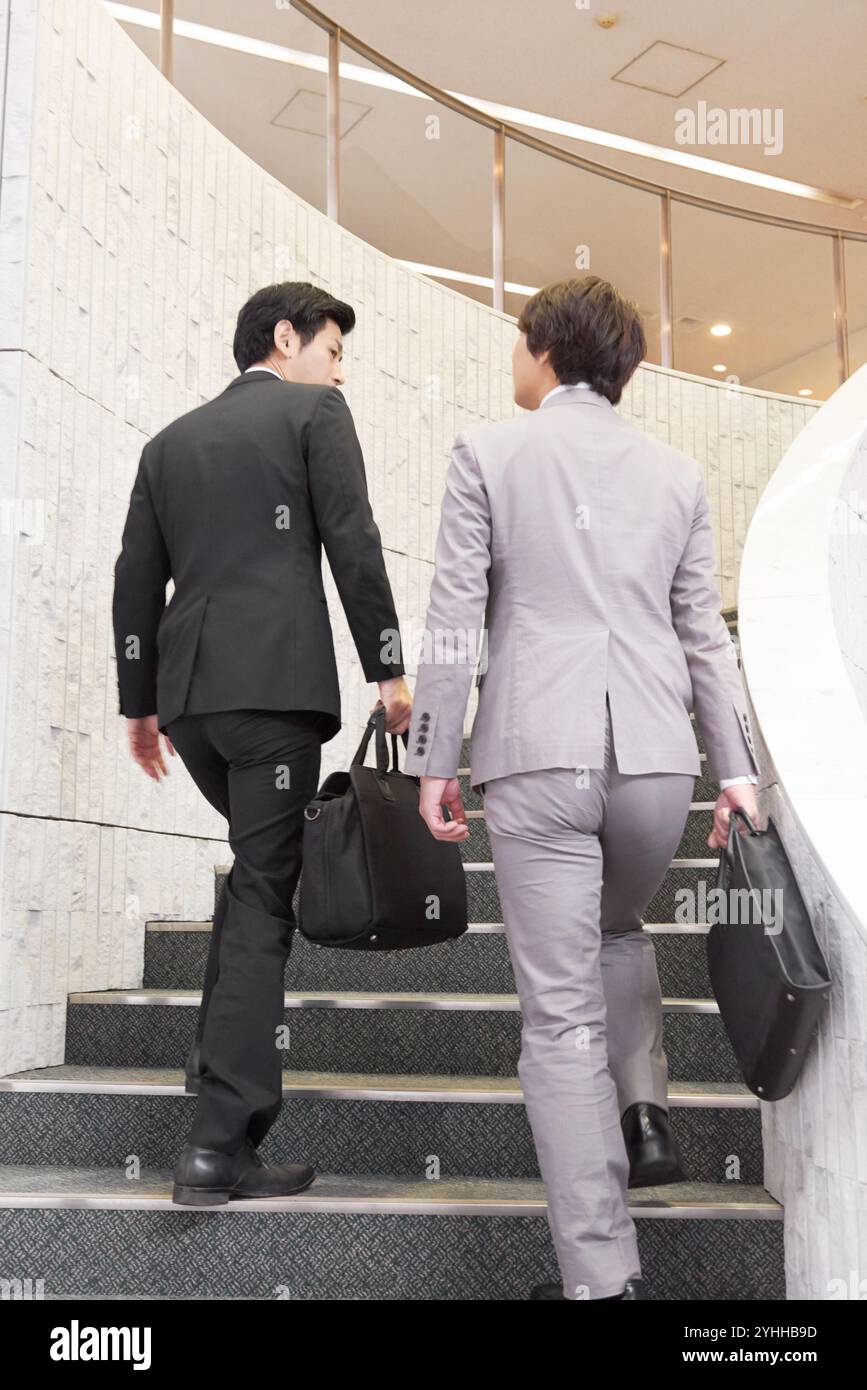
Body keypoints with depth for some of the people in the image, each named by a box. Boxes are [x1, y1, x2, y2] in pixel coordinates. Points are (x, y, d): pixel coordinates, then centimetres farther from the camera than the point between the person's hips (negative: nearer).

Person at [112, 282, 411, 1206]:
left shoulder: (171, 439, 21)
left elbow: (136, 580, 18)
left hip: (184, 686, 6)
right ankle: (221, 1141, -4)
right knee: (262, 894, -4)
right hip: (274, 680, -6)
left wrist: (137, 702, 22)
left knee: (259, 862, 27)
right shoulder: (313, 411, 6)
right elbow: (354, 547, -5)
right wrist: (387, 670, -3)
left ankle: (220, 1050, 26)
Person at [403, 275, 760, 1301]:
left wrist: (433, 762, 3)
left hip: (536, 756, -3)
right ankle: (645, 1113, 17)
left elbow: (453, 620, -1)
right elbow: (704, 631, 12)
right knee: (619, 930, 31)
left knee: (563, 1014, 1)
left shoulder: (489, 452, 5)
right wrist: (736, 766, 13)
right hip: (655, 756, 4)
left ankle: (601, 1275, 4)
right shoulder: (675, 473, 14)